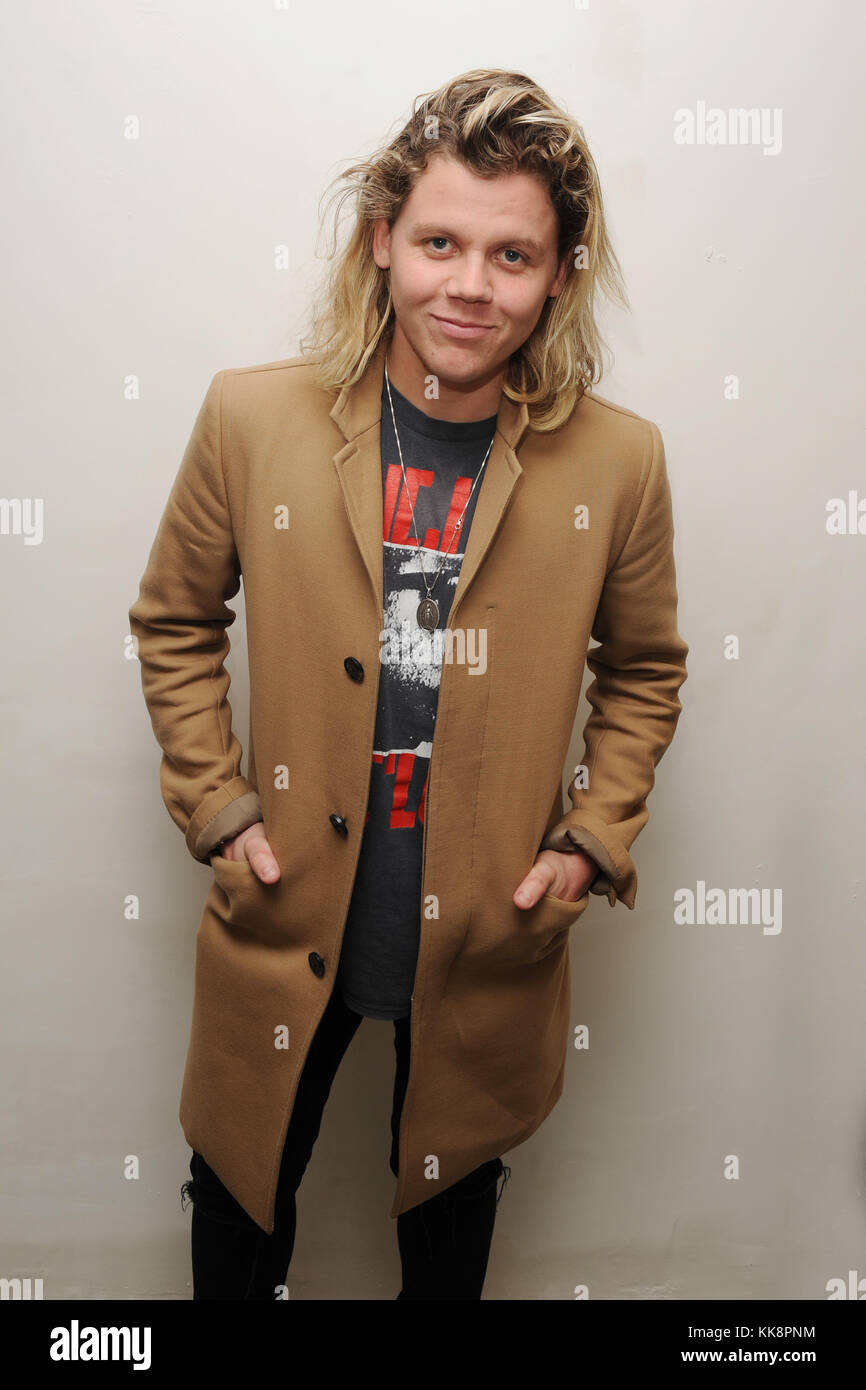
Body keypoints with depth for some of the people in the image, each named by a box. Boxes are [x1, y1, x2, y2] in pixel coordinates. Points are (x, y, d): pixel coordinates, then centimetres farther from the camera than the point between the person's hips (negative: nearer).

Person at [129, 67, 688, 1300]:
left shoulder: (618, 461, -11)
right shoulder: (252, 418, -11)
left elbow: (644, 668, 5)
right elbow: (175, 619, 3)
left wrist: (594, 839, -4)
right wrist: (215, 807, -4)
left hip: (490, 931, 1)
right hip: (288, 915, 0)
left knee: (452, 1191, 26)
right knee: (242, 1186, 24)